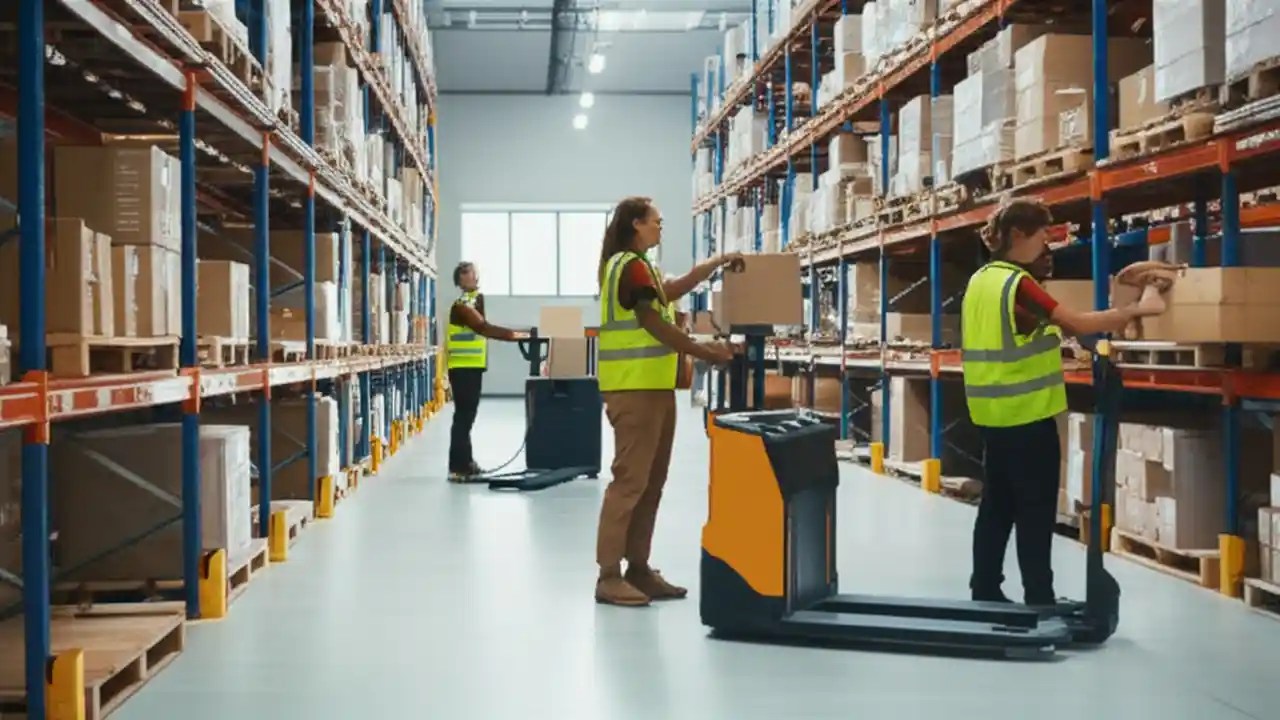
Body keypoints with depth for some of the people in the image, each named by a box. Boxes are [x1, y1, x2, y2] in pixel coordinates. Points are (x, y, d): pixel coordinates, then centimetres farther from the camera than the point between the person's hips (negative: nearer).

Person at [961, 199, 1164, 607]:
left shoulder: (980, 280, 10)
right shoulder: (1017, 283, -16)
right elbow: (1078, 324, -18)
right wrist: (1135, 311, -9)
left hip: (994, 413, 8)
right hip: (1026, 414, -8)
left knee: (997, 505, 13)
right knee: (1035, 511, -1)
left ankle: (985, 592, 17)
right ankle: (1039, 600, 4)